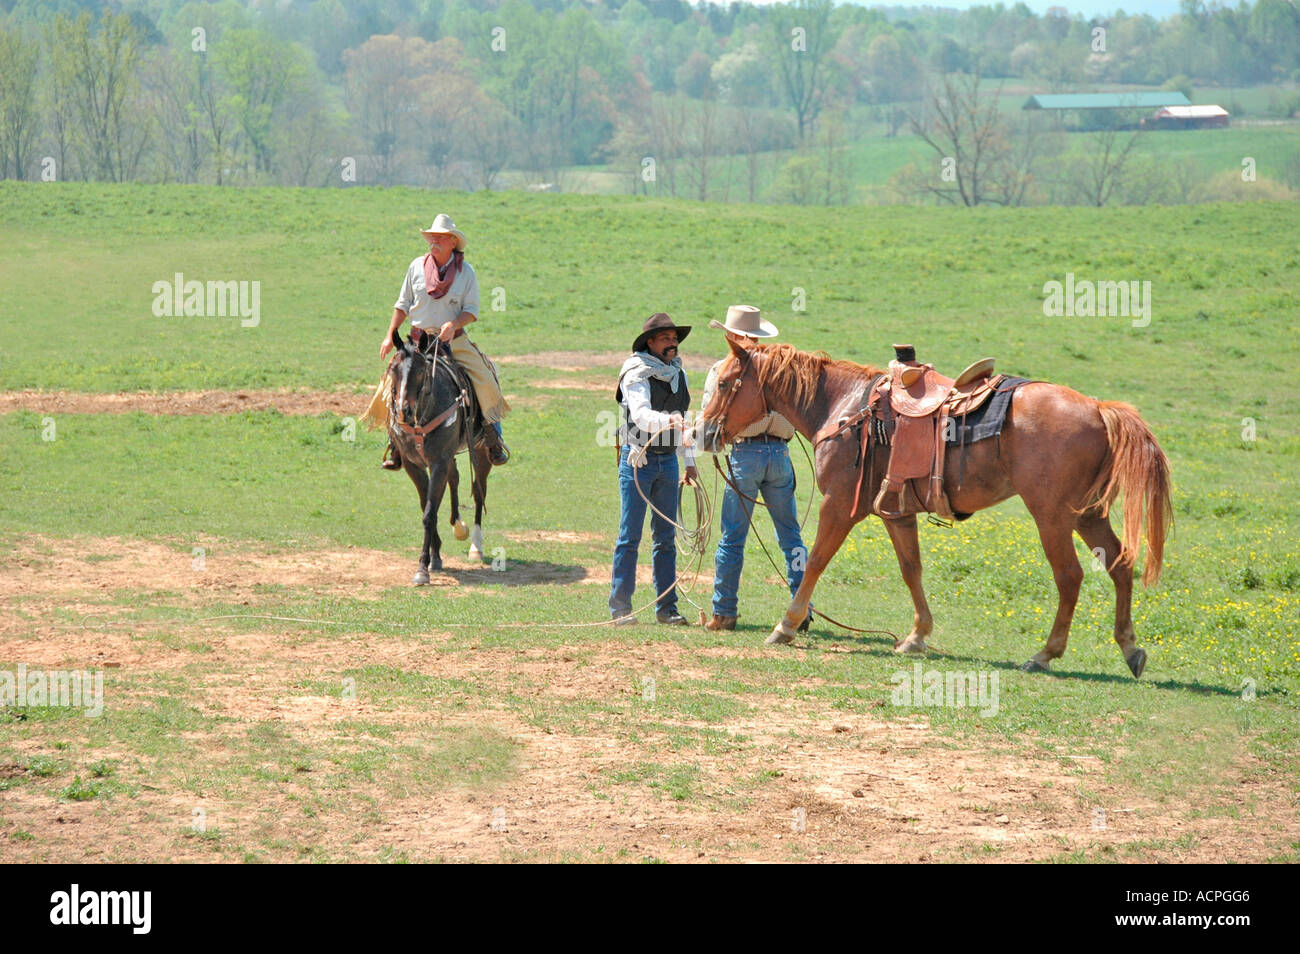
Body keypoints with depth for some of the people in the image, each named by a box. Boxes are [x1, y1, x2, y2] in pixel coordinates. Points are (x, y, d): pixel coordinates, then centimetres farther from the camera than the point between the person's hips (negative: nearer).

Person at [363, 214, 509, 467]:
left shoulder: (466, 271, 0)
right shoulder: (417, 267, 4)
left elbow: (472, 310, -1)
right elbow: (403, 305, 12)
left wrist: (452, 325, -20)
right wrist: (390, 336, 4)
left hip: (454, 341, -1)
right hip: (419, 339, 1)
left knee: (484, 380, -16)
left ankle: (494, 439, 0)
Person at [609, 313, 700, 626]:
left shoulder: (678, 374, 11)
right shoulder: (637, 374, -11)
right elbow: (640, 414, -27)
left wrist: (689, 461, 22)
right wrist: (666, 420, -46)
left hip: (668, 461, 6)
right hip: (637, 459, -6)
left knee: (666, 537, 7)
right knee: (630, 536, -4)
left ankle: (666, 607, 11)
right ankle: (620, 606, 1)